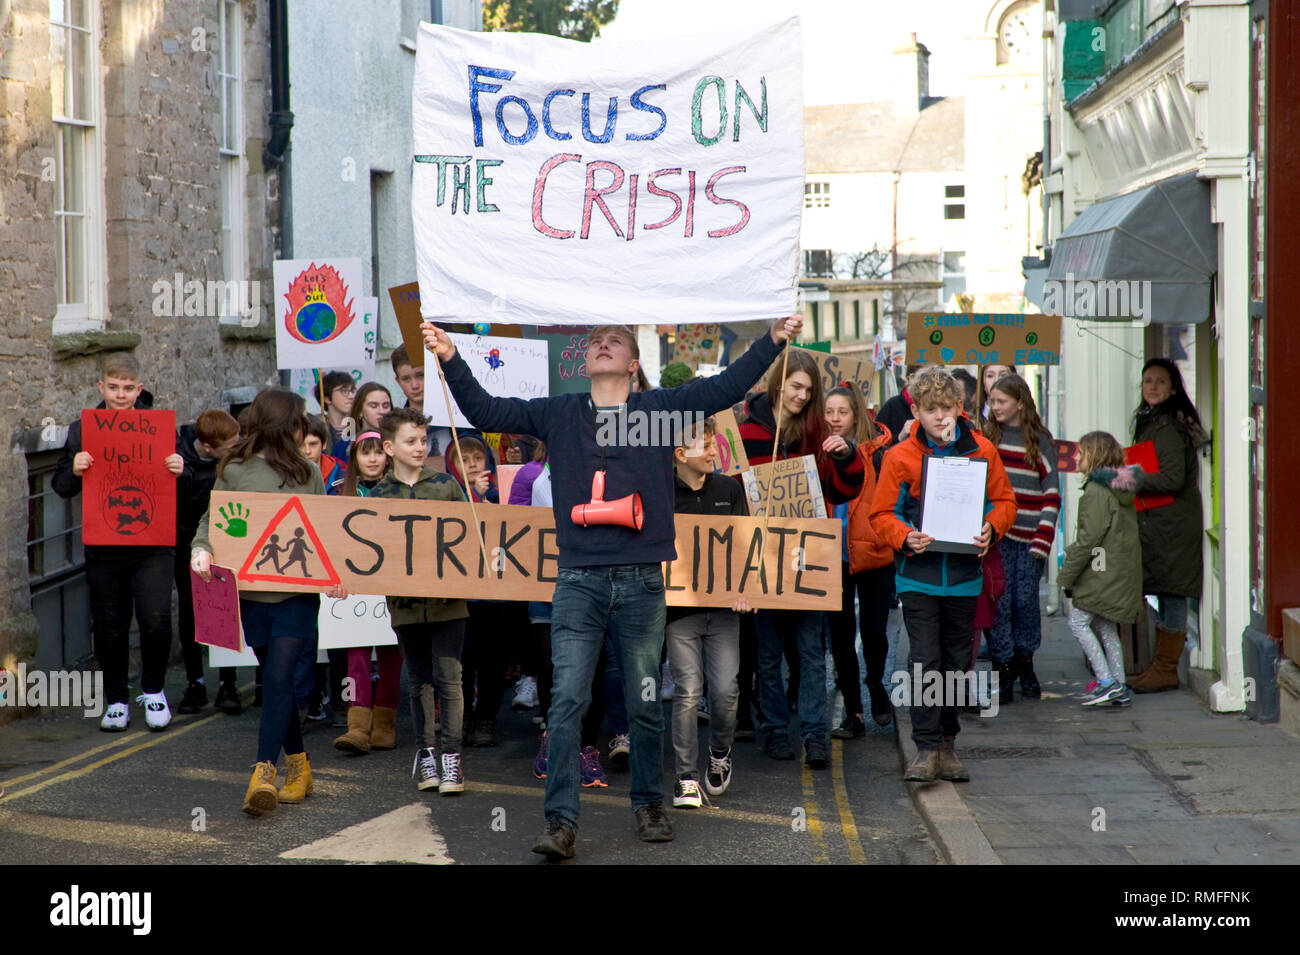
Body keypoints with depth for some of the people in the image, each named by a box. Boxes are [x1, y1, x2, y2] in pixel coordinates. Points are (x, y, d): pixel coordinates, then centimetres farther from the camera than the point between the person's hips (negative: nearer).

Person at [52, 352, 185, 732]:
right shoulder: (82, 430, 6)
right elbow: (61, 487, 8)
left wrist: (179, 471, -13)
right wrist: (75, 471, -13)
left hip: (153, 543, -1)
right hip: (103, 546, 2)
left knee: (155, 618, -12)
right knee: (110, 625, 7)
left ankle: (153, 689, 11)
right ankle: (116, 700, 22)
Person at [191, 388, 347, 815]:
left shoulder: (308, 472, 9)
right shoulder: (234, 471, 3)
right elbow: (212, 521, 6)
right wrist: (202, 549, -16)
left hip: (299, 592, 0)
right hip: (251, 591, 0)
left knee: (279, 679, -13)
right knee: (275, 680, 9)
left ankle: (264, 773, -17)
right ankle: (298, 763, 24)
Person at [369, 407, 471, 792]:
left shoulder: (446, 485, 2)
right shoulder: (379, 495, 4)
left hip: (447, 601, -1)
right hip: (406, 603, 1)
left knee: (448, 678, -5)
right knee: (420, 682, 10)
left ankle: (450, 754, 0)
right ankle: (425, 751, 19)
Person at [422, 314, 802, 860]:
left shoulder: (662, 408, 8)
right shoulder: (558, 415, 11)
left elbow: (727, 386, 4)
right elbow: (485, 411, 9)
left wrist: (774, 340, -5)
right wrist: (451, 359, -1)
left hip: (641, 583, 0)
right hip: (579, 583, 0)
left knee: (645, 705, 8)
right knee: (567, 701, -7)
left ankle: (648, 804, 25)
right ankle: (561, 821, -5)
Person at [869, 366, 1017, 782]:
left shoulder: (981, 451, 0)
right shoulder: (899, 457, -4)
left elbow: (1004, 500, 9)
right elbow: (882, 514, 0)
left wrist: (991, 529, -10)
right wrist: (905, 538, -19)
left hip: (963, 573, 2)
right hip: (918, 574, -2)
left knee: (956, 662, 11)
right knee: (925, 661, -7)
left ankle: (947, 744, 23)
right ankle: (927, 748, -4)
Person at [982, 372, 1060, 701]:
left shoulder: (1040, 441, 4)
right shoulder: (985, 439, 8)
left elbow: (1052, 494, 3)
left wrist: (1043, 540, -6)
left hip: (1030, 538, 0)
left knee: (1026, 600, 2)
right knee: (999, 602, -5)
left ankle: (1025, 663, 20)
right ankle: (1002, 669, 2)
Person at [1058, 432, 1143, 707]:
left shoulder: (1096, 491, -15)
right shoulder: (1122, 490, 13)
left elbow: (1089, 538, -18)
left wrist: (1067, 575, -12)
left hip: (1102, 571, -9)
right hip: (1123, 571, 9)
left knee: (1078, 622, -5)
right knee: (1106, 627, 14)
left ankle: (1107, 682, -11)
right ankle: (1119, 688, 13)